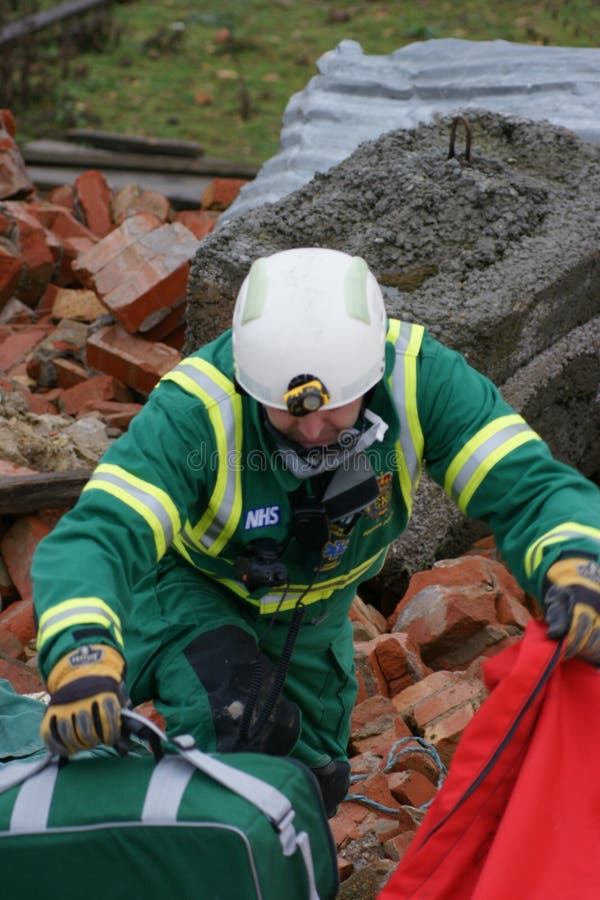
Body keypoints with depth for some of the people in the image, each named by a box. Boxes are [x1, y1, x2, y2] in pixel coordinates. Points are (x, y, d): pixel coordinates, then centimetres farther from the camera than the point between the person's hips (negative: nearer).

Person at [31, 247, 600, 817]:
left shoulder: (420, 380, -33)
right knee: (244, 732, -30)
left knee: (313, 780, 14)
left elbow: (526, 484, -35)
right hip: (190, 590, -4)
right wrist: (82, 652, -70)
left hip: (312, 608, 4)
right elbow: (97, 536, -48)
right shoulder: (195, 411, -40)